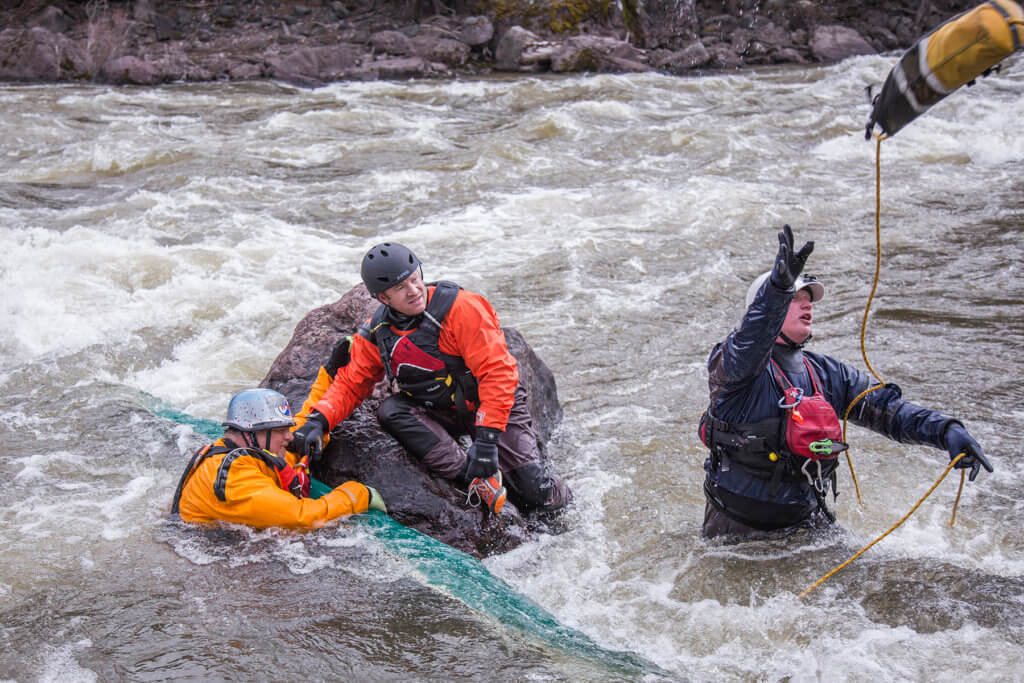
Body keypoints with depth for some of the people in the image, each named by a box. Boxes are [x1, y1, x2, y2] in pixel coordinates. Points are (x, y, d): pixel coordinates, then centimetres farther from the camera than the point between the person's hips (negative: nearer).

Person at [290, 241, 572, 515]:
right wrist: (319, 420, -19)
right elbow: (350, 384, 2)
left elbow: (498, 372, -27)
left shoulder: (461, 308, -24)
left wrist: (486, 438, -35)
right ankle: (472, 480, -27)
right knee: (390, 410, -26)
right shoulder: (377, 334, -6)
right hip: (441, 415, 4)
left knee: (535, 494, -16)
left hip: (493, 405, -4)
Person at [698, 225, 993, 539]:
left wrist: (947, 430, -13)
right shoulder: (730, 362, -10)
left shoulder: (828, 374, 9)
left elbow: (887, 409, 5)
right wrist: (779, 286, -51)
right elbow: (746, 349, -34)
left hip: (806, 520, 5)